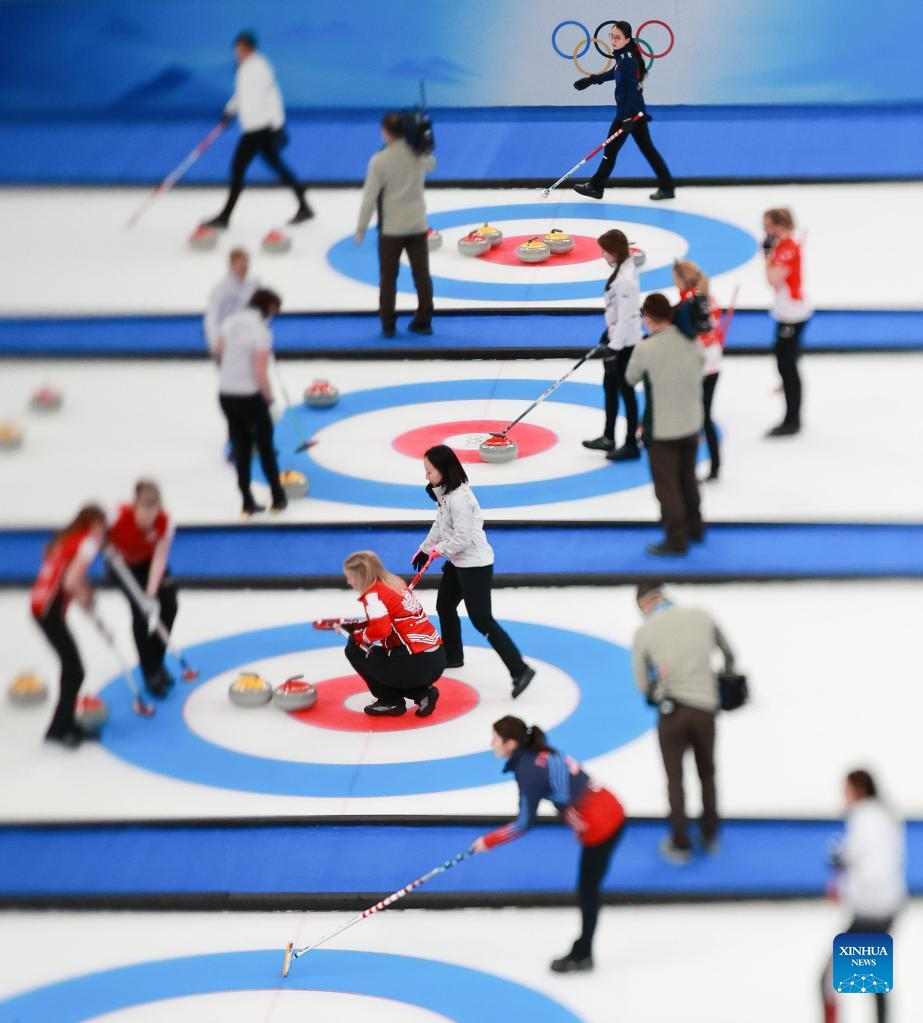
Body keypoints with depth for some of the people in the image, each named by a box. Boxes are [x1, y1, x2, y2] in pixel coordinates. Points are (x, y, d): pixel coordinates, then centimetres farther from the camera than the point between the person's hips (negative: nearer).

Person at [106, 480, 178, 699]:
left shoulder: (164, 522, -29)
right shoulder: (120, 517, -36)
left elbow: (159, 559, -29)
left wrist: (151, 595, -36)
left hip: (148, 561, 3)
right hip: (122, 564, -3)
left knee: (168, 604, -14)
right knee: (139, 609, -20)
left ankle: (157, 662, 10)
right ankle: (151, 673, -10)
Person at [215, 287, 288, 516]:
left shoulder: (231, 322, -1)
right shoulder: (261, 331, -21)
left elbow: (218, 352, 14)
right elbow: (261, 374, -22)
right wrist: (269, 397, -6)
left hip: (226, 394, 6)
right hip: (250, 397, -6)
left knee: (241, 449, 14)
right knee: (265, 447, 13)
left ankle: (248, 502, 17)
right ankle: (278, 499, 24)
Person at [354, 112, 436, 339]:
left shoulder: (379, 160, -15)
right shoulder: (419, 154, -3)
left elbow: (369, 197, -14)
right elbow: (431, 164, 23)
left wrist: (361, 229, -6)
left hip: (391, 227, -3)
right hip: (417, 224, 3)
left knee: (388, 277, 8)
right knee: (421, 273, 11)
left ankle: (388, 324, 9)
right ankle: (424, 321, 16)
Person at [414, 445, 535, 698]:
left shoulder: (459, 498, -27)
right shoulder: (445, 491, 4)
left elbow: (462, 538, -26)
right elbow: (441, 524, 17)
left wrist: (438, 550, -11)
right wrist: (425, 549, 19)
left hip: (475, 565, -10)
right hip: (458, 562, 10)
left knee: (482, 620, -11)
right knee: (445, 606, 25)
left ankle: (520, 670, -14)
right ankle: (452, 656, 45)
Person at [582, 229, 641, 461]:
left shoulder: (625, 278, -26)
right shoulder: (623, 269, 5)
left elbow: (625, 316, -25)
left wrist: (614, 349, -22)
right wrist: (609, 332, 24)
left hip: (625, 342, -10)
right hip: (618, 337, 10)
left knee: (625, 390, 0)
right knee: (609, 386, 19)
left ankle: (631, 445, 9)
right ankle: (608, 438, 31)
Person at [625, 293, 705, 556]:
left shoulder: (645, 349, -20)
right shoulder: (693, 343, -6)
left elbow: (631, 379, -3)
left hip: (662, 429, -5)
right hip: (691, 424, 6)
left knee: (667, 485, 6)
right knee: (687, 479, 23)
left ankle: (676, 540, 10)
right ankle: (694, 528, 35)